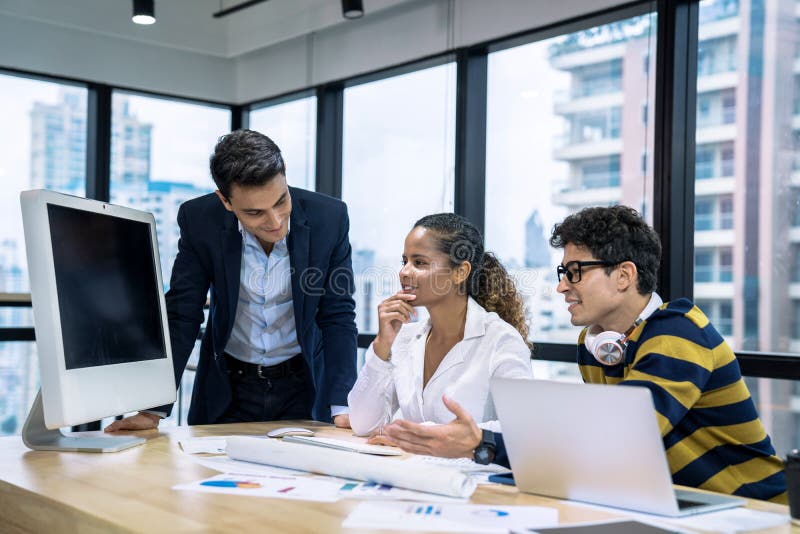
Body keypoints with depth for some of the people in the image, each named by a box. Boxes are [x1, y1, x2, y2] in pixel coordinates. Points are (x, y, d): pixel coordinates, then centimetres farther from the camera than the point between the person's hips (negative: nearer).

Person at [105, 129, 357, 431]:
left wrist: (342, 407, -19)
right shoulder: (199, 220, -14)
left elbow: (338, 316, -9)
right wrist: (154, 410, -16)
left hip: (303, 386, 0)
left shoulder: (329, 218, -15)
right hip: (227, 388, 1)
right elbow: (182, 316, -8)